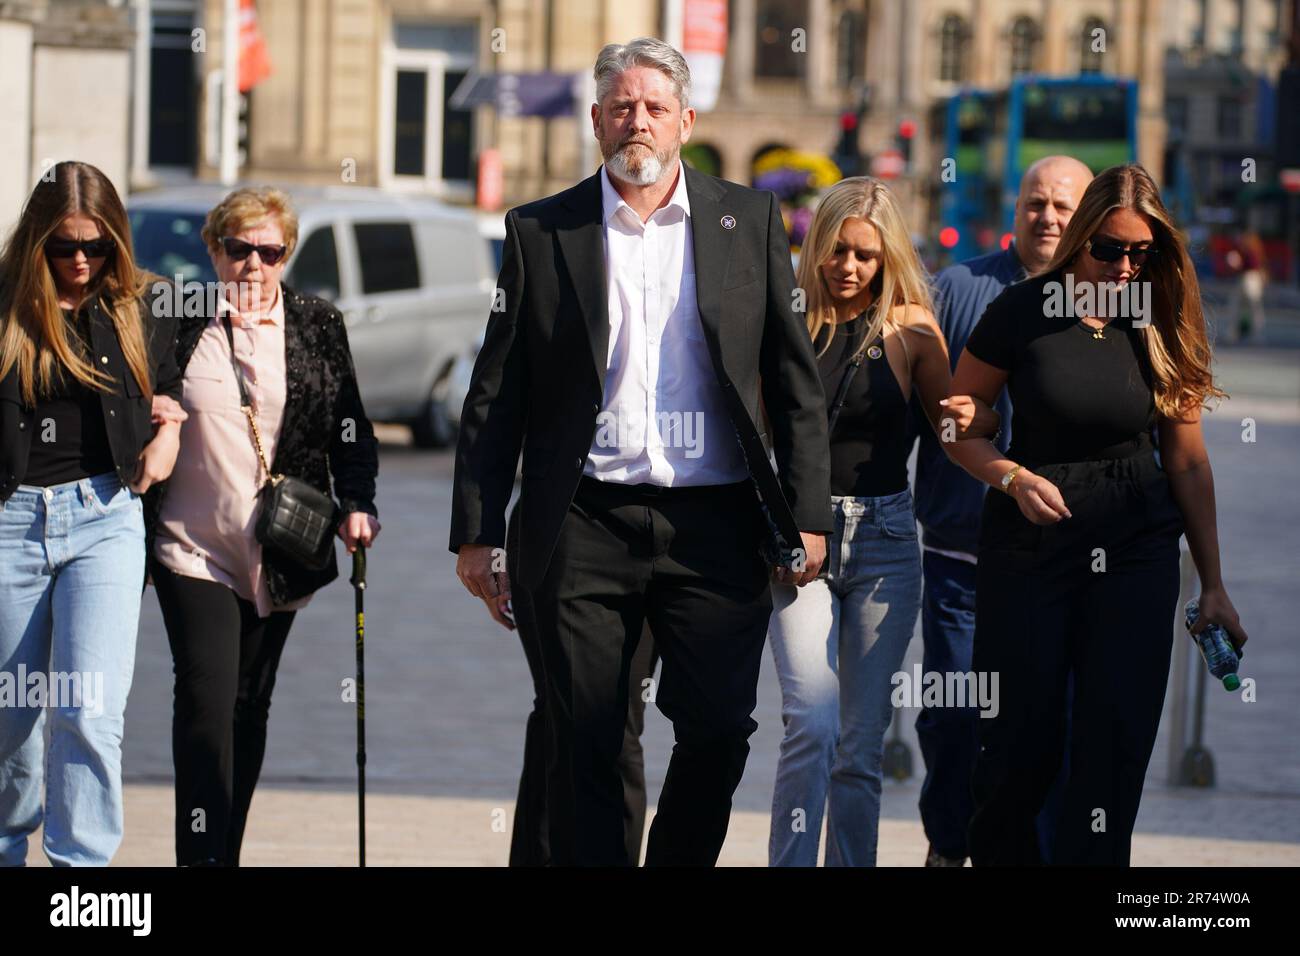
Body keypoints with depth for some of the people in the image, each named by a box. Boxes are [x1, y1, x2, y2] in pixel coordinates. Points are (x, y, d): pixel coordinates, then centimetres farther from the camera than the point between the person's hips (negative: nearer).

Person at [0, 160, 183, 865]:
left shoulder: (135, 313, 6)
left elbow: (168, 380, 25)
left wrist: (169, 430, 8)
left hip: (104, 518, 0)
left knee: (89, 710, -12)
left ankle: (82, 862, -9)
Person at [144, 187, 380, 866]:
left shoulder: (317, 327, 6)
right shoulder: (177, 325, 0)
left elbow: (351, 429, 10)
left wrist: (357, 505, -3)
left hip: (280, 555, 3)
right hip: (193, 549, -3)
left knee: (251, 705, 9)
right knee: (207, 698, -13)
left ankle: (226, 852, 20)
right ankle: (202, 855, -14)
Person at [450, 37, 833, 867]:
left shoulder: (750, 221, 8)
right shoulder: (541, 232, 6)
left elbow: (798, 383, 8)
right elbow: (496, 396, 7)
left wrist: (808, 516, 2)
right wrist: (477, 531, 1)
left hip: (714, 525, 0)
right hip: (585, 526, 0)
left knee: (720, 729, -4)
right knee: (584, 744, 0)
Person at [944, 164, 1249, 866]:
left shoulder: (1164, 329, 0)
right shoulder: (1022, 313, -7)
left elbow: (1188, 464, 6)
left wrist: (1213, 585, 5)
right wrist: (1015, 478, -18)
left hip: (1138, 547, 2)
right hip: (1029, 543, -2)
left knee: (1118, 740, -6)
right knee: (1022, 740, 2)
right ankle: (996, 851, 30)